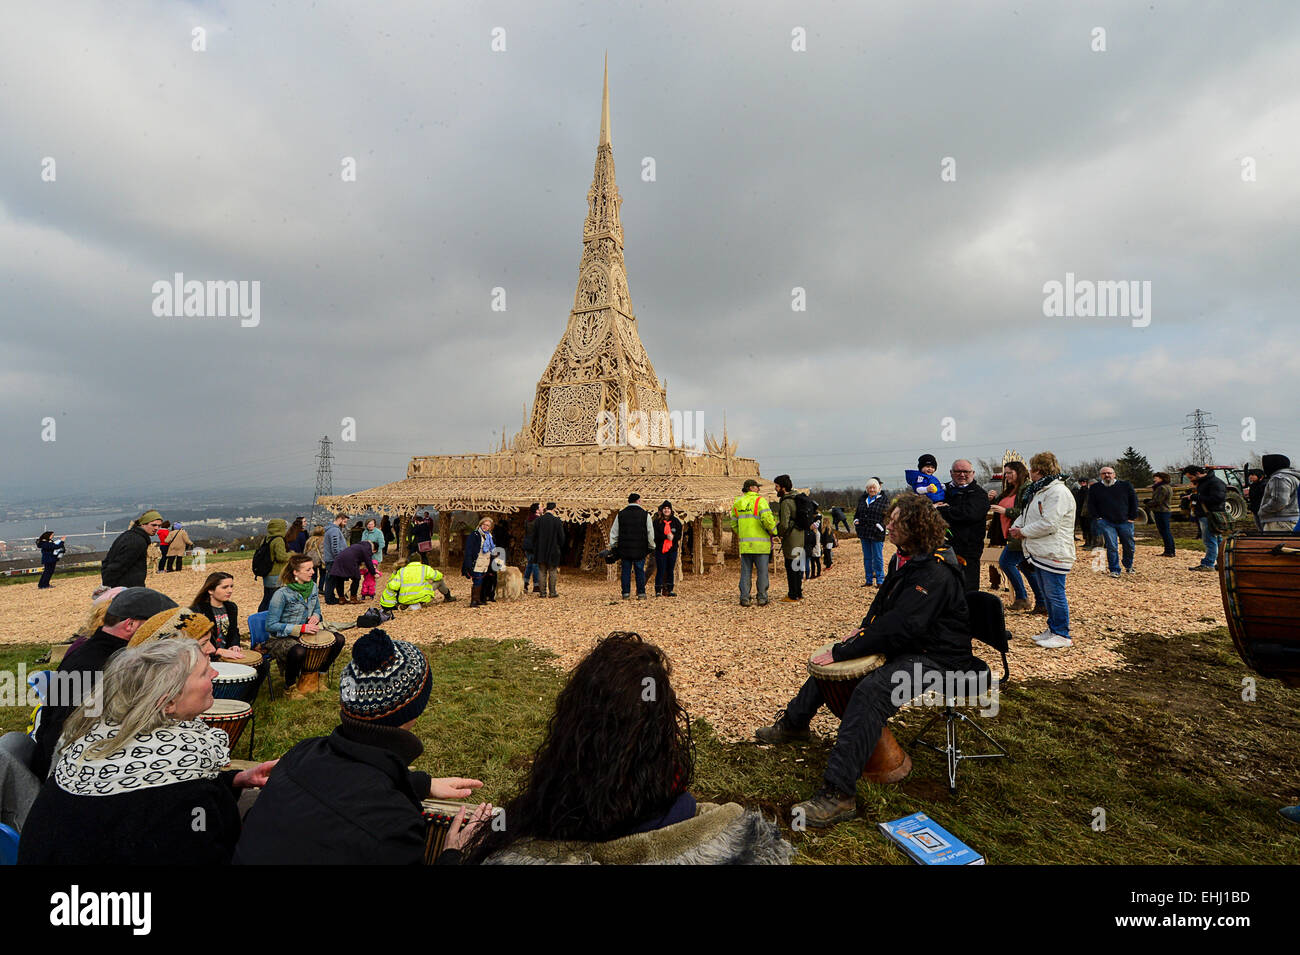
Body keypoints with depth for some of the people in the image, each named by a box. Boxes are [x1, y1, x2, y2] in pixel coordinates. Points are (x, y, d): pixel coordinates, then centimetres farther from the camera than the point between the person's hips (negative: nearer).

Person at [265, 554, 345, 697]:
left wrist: (315, 616, -8)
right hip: (281, 638, -7)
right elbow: (271, 626, -20)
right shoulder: (282, 594, -21)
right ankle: (289, 687, -8)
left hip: (306, 633, 7)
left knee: (338, 639, -11)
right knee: (299, 652, -39)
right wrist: (301, 628, -26)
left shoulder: (312, 587, 0)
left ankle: (316, 676, 10)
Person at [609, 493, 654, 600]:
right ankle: (641, 594, 5)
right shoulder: (645, 514, 0)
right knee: (640, 571, 4)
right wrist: (649, 549, 9)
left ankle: (626, 593, 5)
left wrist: (613, 548, 13)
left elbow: (613, 533, 8)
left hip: (624, 549, 2)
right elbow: (650, 534, 1)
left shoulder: (620, 514, 5)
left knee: (626, 571, 6)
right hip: (640, 550, -1)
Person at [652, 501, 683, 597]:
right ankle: (658, 591, 1)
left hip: (672, 549, 3)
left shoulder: (675, 521, 9)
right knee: (660, 570, -3)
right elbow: (655, 535, -10)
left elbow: (679, 535, 3)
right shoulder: (657, 522, 1)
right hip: (660, 550, -3)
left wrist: (673, 536, -17)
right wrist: (666, 536, -22)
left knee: (670, 570, 8)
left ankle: (670, 590, 14)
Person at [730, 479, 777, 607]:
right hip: (761, 543, -4)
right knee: (762, 572, 6)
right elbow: (767, 520, -18)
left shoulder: (737, 503, 10)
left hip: (744, 543, 4)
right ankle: (762, 598, 10)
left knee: (746, 572, 9)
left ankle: (744, 598, 7)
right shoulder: (760, 500, -7)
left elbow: (734, 524, 13)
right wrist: (774, 530, -1)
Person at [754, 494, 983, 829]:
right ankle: (793, 722, 32)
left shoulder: (936, 572, -26)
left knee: (871, 691, -35)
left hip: (935, 657, -11)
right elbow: (884, 600, 22)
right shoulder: (904, 558, 5)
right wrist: (864, 628, 5)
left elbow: (899, 628, -32)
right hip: (905, 644, 11)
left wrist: (840, 652, -29)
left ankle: (838, 794, -35)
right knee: (829, 660, 14)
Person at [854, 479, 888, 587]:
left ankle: (880, 581, 10)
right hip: (864, 533, 6)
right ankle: (869, 580, 20)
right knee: (867, 558, 12)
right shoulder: (862, 499, 13)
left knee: (877, 558, 0)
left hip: (877, 534, -5)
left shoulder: (884, 500, -3)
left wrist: (880, 525, -14)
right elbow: (857, 512, 24)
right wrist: (856, 520, 7)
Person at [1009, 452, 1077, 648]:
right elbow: (1026, 514, 23)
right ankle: (1053, 629, 29)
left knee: (1055, 594, -1)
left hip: (1054, 555, -10)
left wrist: (1023, 532, -13)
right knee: (1047, 594, 17)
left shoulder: (1058, 492, -17)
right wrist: (1015, 527, 3)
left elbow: (1048, 524, -24)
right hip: (1039, 553, 10)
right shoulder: (1039, 490, 16)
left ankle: (1062, 635, 10)